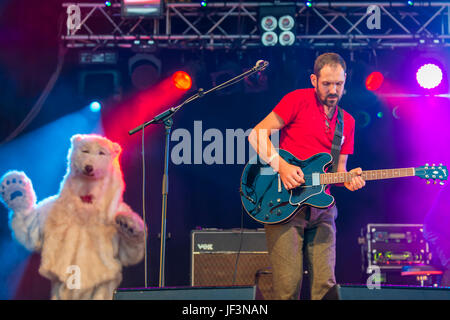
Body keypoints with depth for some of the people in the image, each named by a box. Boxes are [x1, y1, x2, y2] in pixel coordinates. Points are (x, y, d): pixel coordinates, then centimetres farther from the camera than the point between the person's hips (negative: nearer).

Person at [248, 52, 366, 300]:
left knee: (325, 283, 0)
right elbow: (257, 134, -6)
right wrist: (281, 166, -18)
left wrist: (348, 179, -5)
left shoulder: (347, 122, 16)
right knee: (288, 284, -10)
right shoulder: (298, 100, -1)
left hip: (321, 207, 5)